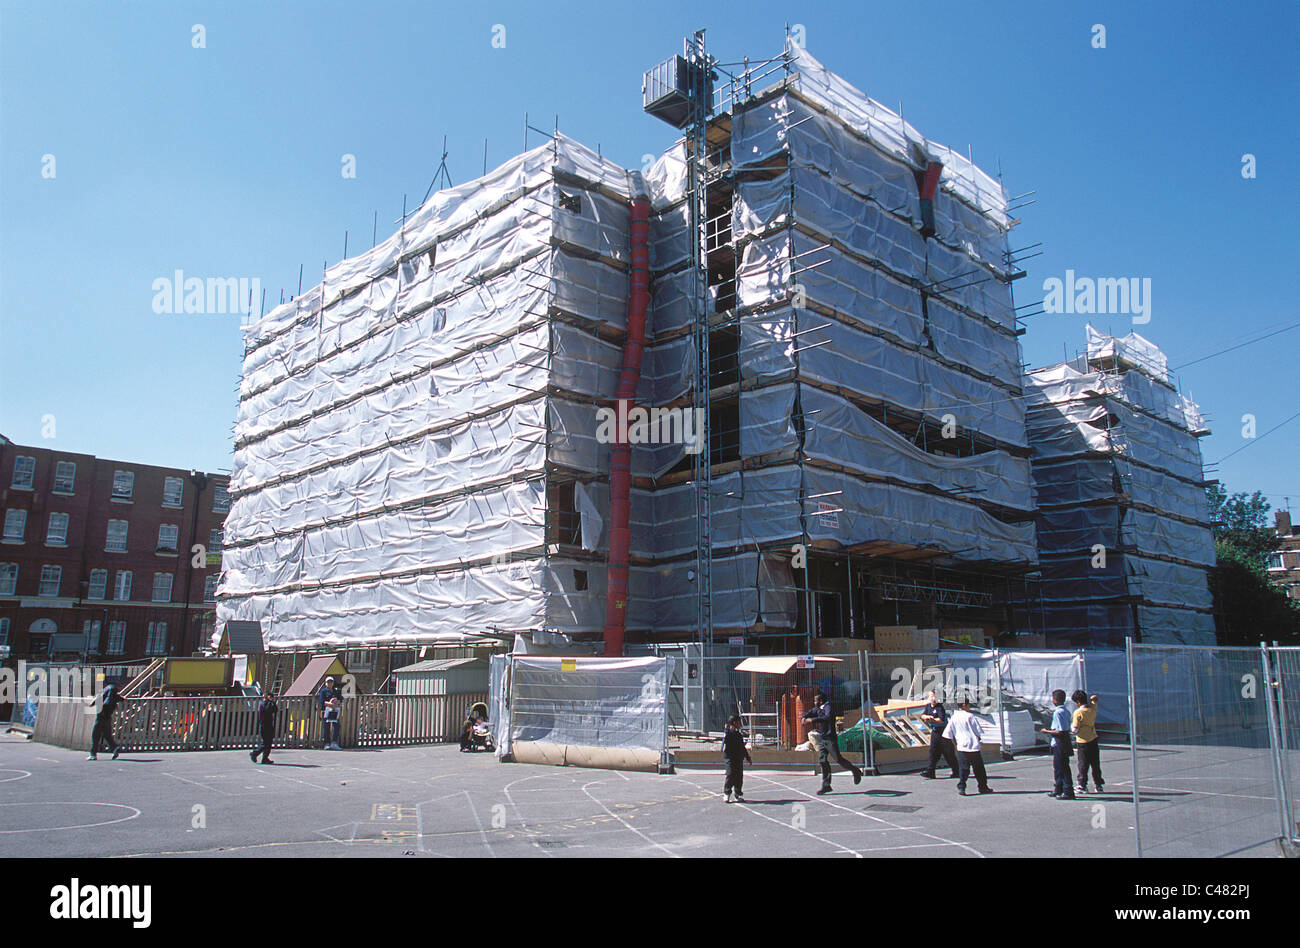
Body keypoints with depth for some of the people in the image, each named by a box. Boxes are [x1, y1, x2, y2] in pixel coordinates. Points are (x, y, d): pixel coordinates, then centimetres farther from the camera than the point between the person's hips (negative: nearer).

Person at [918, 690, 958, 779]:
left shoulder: (940, 707, -14)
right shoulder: (928, 706, 10)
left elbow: (941, 720, -25)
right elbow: (922, 715, 3)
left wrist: (931, 720, -19)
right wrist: (928, 716, -17)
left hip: (943, 731, -7)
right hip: (934, 731, 7)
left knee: (948, 752, -1)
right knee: (933, 751, 2)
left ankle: (956, 771, 12)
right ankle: (930, 772, 1)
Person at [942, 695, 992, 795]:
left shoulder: (953, 718, 3)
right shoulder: (970, 716, -8)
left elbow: (948, 734, 6)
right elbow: (979, 731, -4)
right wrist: (980, 740, 14)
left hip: (961, 747, 3)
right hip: (973, 746, -3)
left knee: (963, 768, 6)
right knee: (979, 769, 10)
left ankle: (961, 787, -4)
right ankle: (983, 787, 20)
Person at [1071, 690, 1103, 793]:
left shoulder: (1078, 712, -18)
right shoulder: (1093, 708, 0)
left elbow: (1075, 730, -15)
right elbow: (1094, 698, 23)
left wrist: (1071, 722, 0)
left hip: (1083, 742, -5)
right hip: (1094, 740, 6)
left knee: (1083, 765, 4)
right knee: (1095, 764, 14)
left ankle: (1082, 786, 10)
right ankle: (1099, 784, 20)